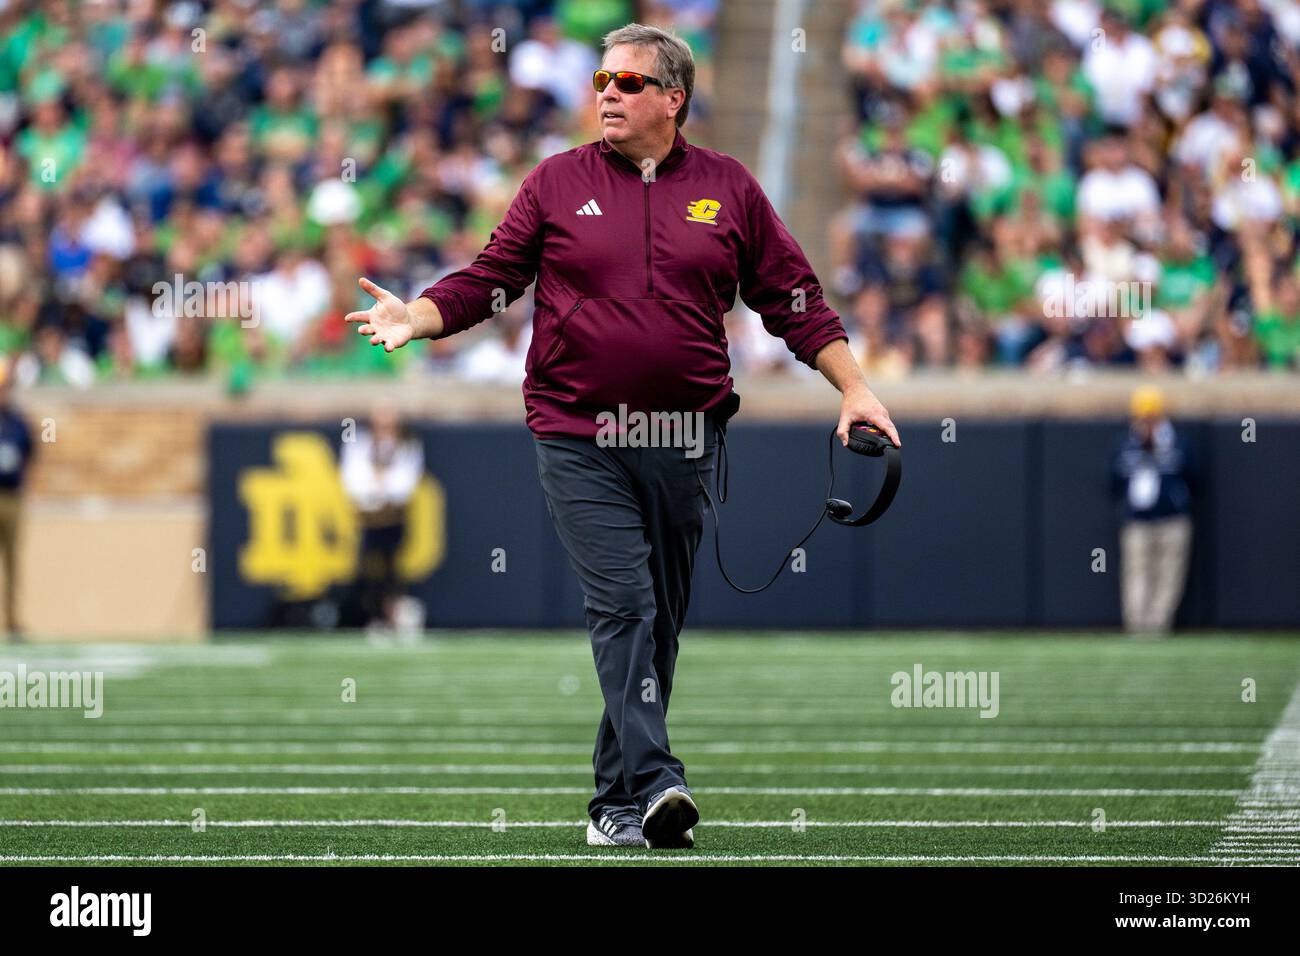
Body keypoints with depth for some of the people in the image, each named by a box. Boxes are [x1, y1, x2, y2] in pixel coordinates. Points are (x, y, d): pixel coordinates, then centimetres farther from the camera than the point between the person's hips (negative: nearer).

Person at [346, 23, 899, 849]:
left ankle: (619, 803, 14)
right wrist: (415, 319, -9)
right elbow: (489, 280, 7)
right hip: (578, 440, -2)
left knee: (661, 620, 6)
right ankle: (655, 784, -24)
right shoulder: (558, 183, 6)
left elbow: (794, 298, 11)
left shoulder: (728, 189, 8)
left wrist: (855, 387, 4)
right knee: (622, 605, -15)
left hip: (684, 443, 2)